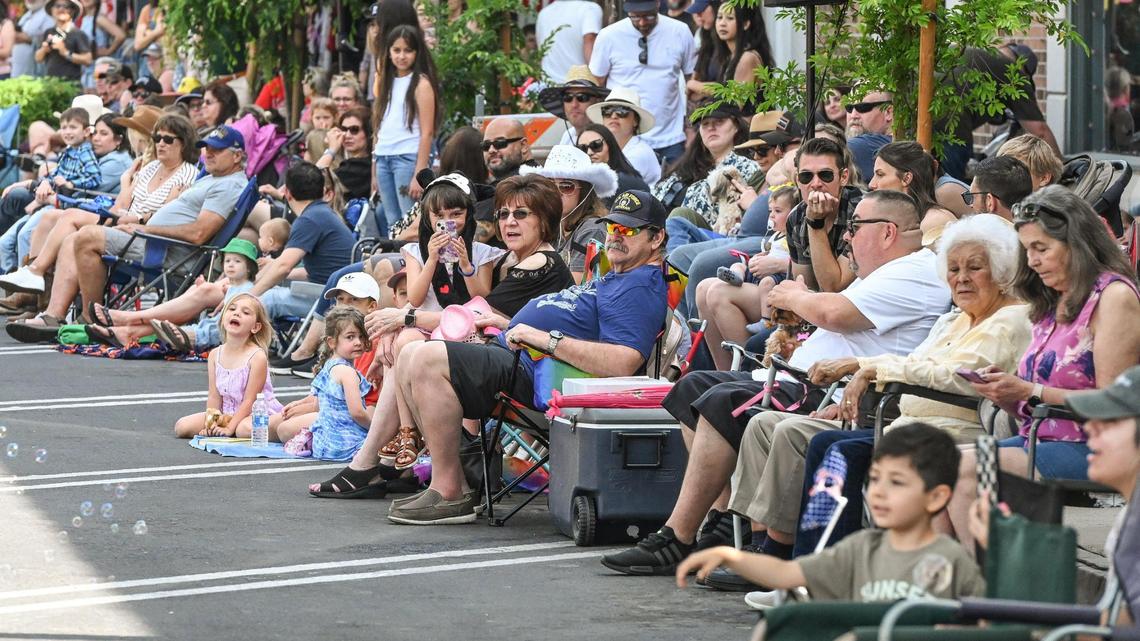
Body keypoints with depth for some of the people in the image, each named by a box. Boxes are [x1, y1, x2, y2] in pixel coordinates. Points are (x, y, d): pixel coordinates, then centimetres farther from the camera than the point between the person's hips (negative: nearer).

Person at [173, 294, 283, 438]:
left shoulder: (257, 356, -17)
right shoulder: (215, 355, 0)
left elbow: (249, 400, -18)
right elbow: (214, 397, 0)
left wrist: (229, 428, -24)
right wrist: (211, 424, -15)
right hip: (227, 415, 6)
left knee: (246, 430, -41)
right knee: (181, 427, -9)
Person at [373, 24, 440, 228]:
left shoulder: (421, 83, -4)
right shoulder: (388, 81, 16)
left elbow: (427, 132, -10)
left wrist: (419, 174, -16)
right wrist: (374, 167, 11)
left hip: (408, 157, -7)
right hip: (383, 157, 7)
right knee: (393, 224, 7)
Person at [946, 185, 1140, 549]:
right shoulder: (1051, 305, 19)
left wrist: (1029, 391, -17)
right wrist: (1003, 392, -2)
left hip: (1087, 451, -8)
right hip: (1037, 440, 8)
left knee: (965, 470, -27)